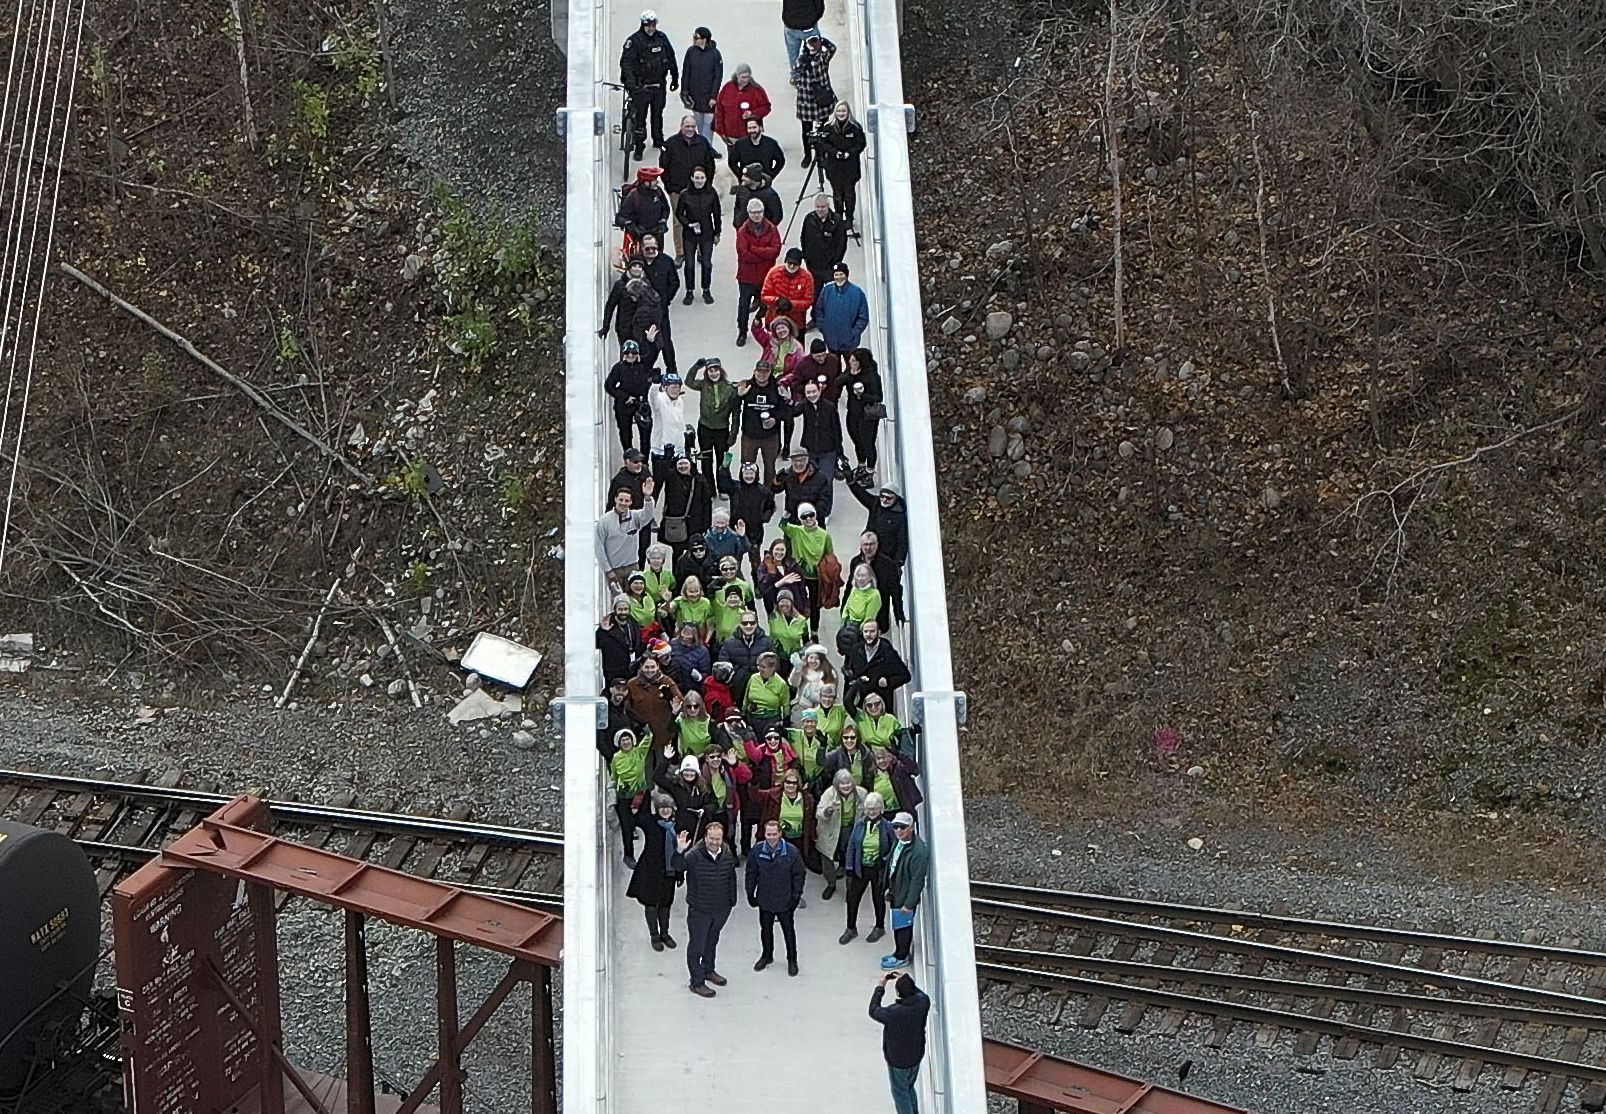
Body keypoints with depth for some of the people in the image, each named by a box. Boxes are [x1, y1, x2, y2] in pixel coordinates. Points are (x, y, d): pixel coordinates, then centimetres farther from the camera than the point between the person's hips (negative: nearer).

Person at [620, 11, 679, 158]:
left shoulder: (662, 39, 6)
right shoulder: (634, 41, -10)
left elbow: (671, 59, 17)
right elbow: (627, 62, -18)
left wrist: (675, 78, 20)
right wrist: (630, 81, -30)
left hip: (659, 86, 5)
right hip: (641, 86, -5)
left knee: (657, 114, 18)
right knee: (639, 117, -5)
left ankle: (658, 140, 34)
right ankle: (638, 147, 0)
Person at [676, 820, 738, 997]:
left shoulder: (728, 856, -4)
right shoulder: (694, 855, -20)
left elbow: (732, 880, 10)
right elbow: (677, 866, -37)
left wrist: (732, 901, 13)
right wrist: (680, 852, -56)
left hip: (721, 910, 5)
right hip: (699, 911, -5)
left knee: (712, 942, 25)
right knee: (697, 946, 4)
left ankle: (708, 970, 45)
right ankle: (697, 982, 16)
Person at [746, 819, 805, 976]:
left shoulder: (791, 852, -14)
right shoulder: (757, 851, -8)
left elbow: (798, 876, -6)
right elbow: (751, 874, 3)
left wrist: (796, 897, -7)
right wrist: (750, 894, 3)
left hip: (785, 901, -2)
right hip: (764, 900, 2)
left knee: (788, 931, 12)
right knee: (766, 929, 19)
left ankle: (792, 960, 28)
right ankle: (766, 956, 40)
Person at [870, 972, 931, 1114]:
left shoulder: (893, 1013, -36)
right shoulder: (922, 1003, -22)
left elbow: (874, 1011, -16)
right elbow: (921, 994, 5)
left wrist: (880, 987, -9)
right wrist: (907, 979, 3)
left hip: (898, 1062, -5)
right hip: (916, 1057, 6)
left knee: (901, 1094, 18)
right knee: (909, 1088, 30)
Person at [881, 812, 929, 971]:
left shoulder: (919, 850, -28)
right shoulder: (898, 842, 0)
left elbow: (917, 880, -24)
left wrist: (909, 903, -21)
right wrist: (889, 889, 17)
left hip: (906, 896, -8)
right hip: (895, 892, 8)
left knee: (903, 925, 9)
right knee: (897, 924, 22)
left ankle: (901, 957, 27)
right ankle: (899, 953, 39)